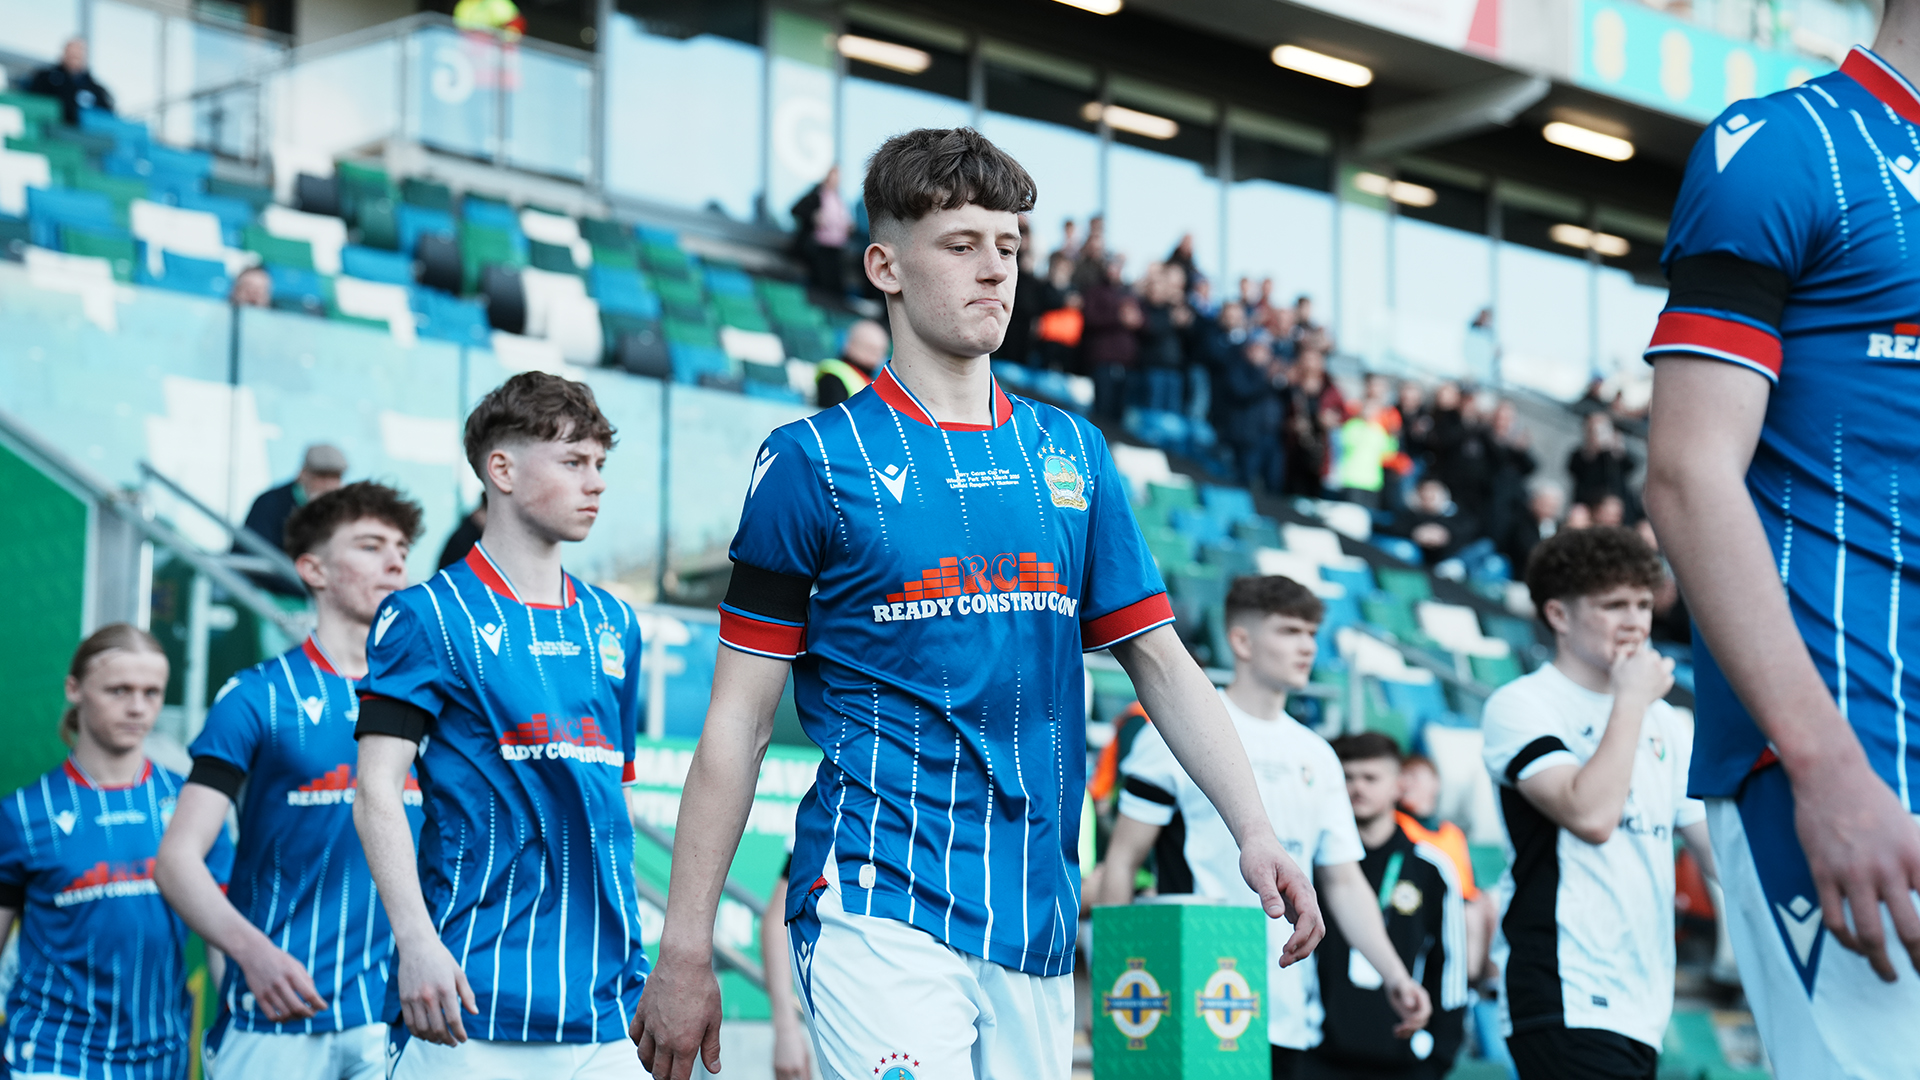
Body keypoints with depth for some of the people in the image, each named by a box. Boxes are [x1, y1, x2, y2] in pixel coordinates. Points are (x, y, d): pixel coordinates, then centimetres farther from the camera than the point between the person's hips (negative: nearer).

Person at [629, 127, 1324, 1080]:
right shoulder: (812, 461, 1)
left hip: (1036, 924, 5)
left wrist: (1255, 833, 1)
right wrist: (685, 950, -3)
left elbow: (1159, 659, 15)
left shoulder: (1071, 453, 14)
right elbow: (738, 721, 0)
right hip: (879, 912, -5)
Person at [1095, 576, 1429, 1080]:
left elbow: (1343, 880, 18)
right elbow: (1122, 860, -2)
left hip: (1285, 1015, 6)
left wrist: (1394, 975, 5)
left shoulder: (1317, 756, 17)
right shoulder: (1179, 734, 0)